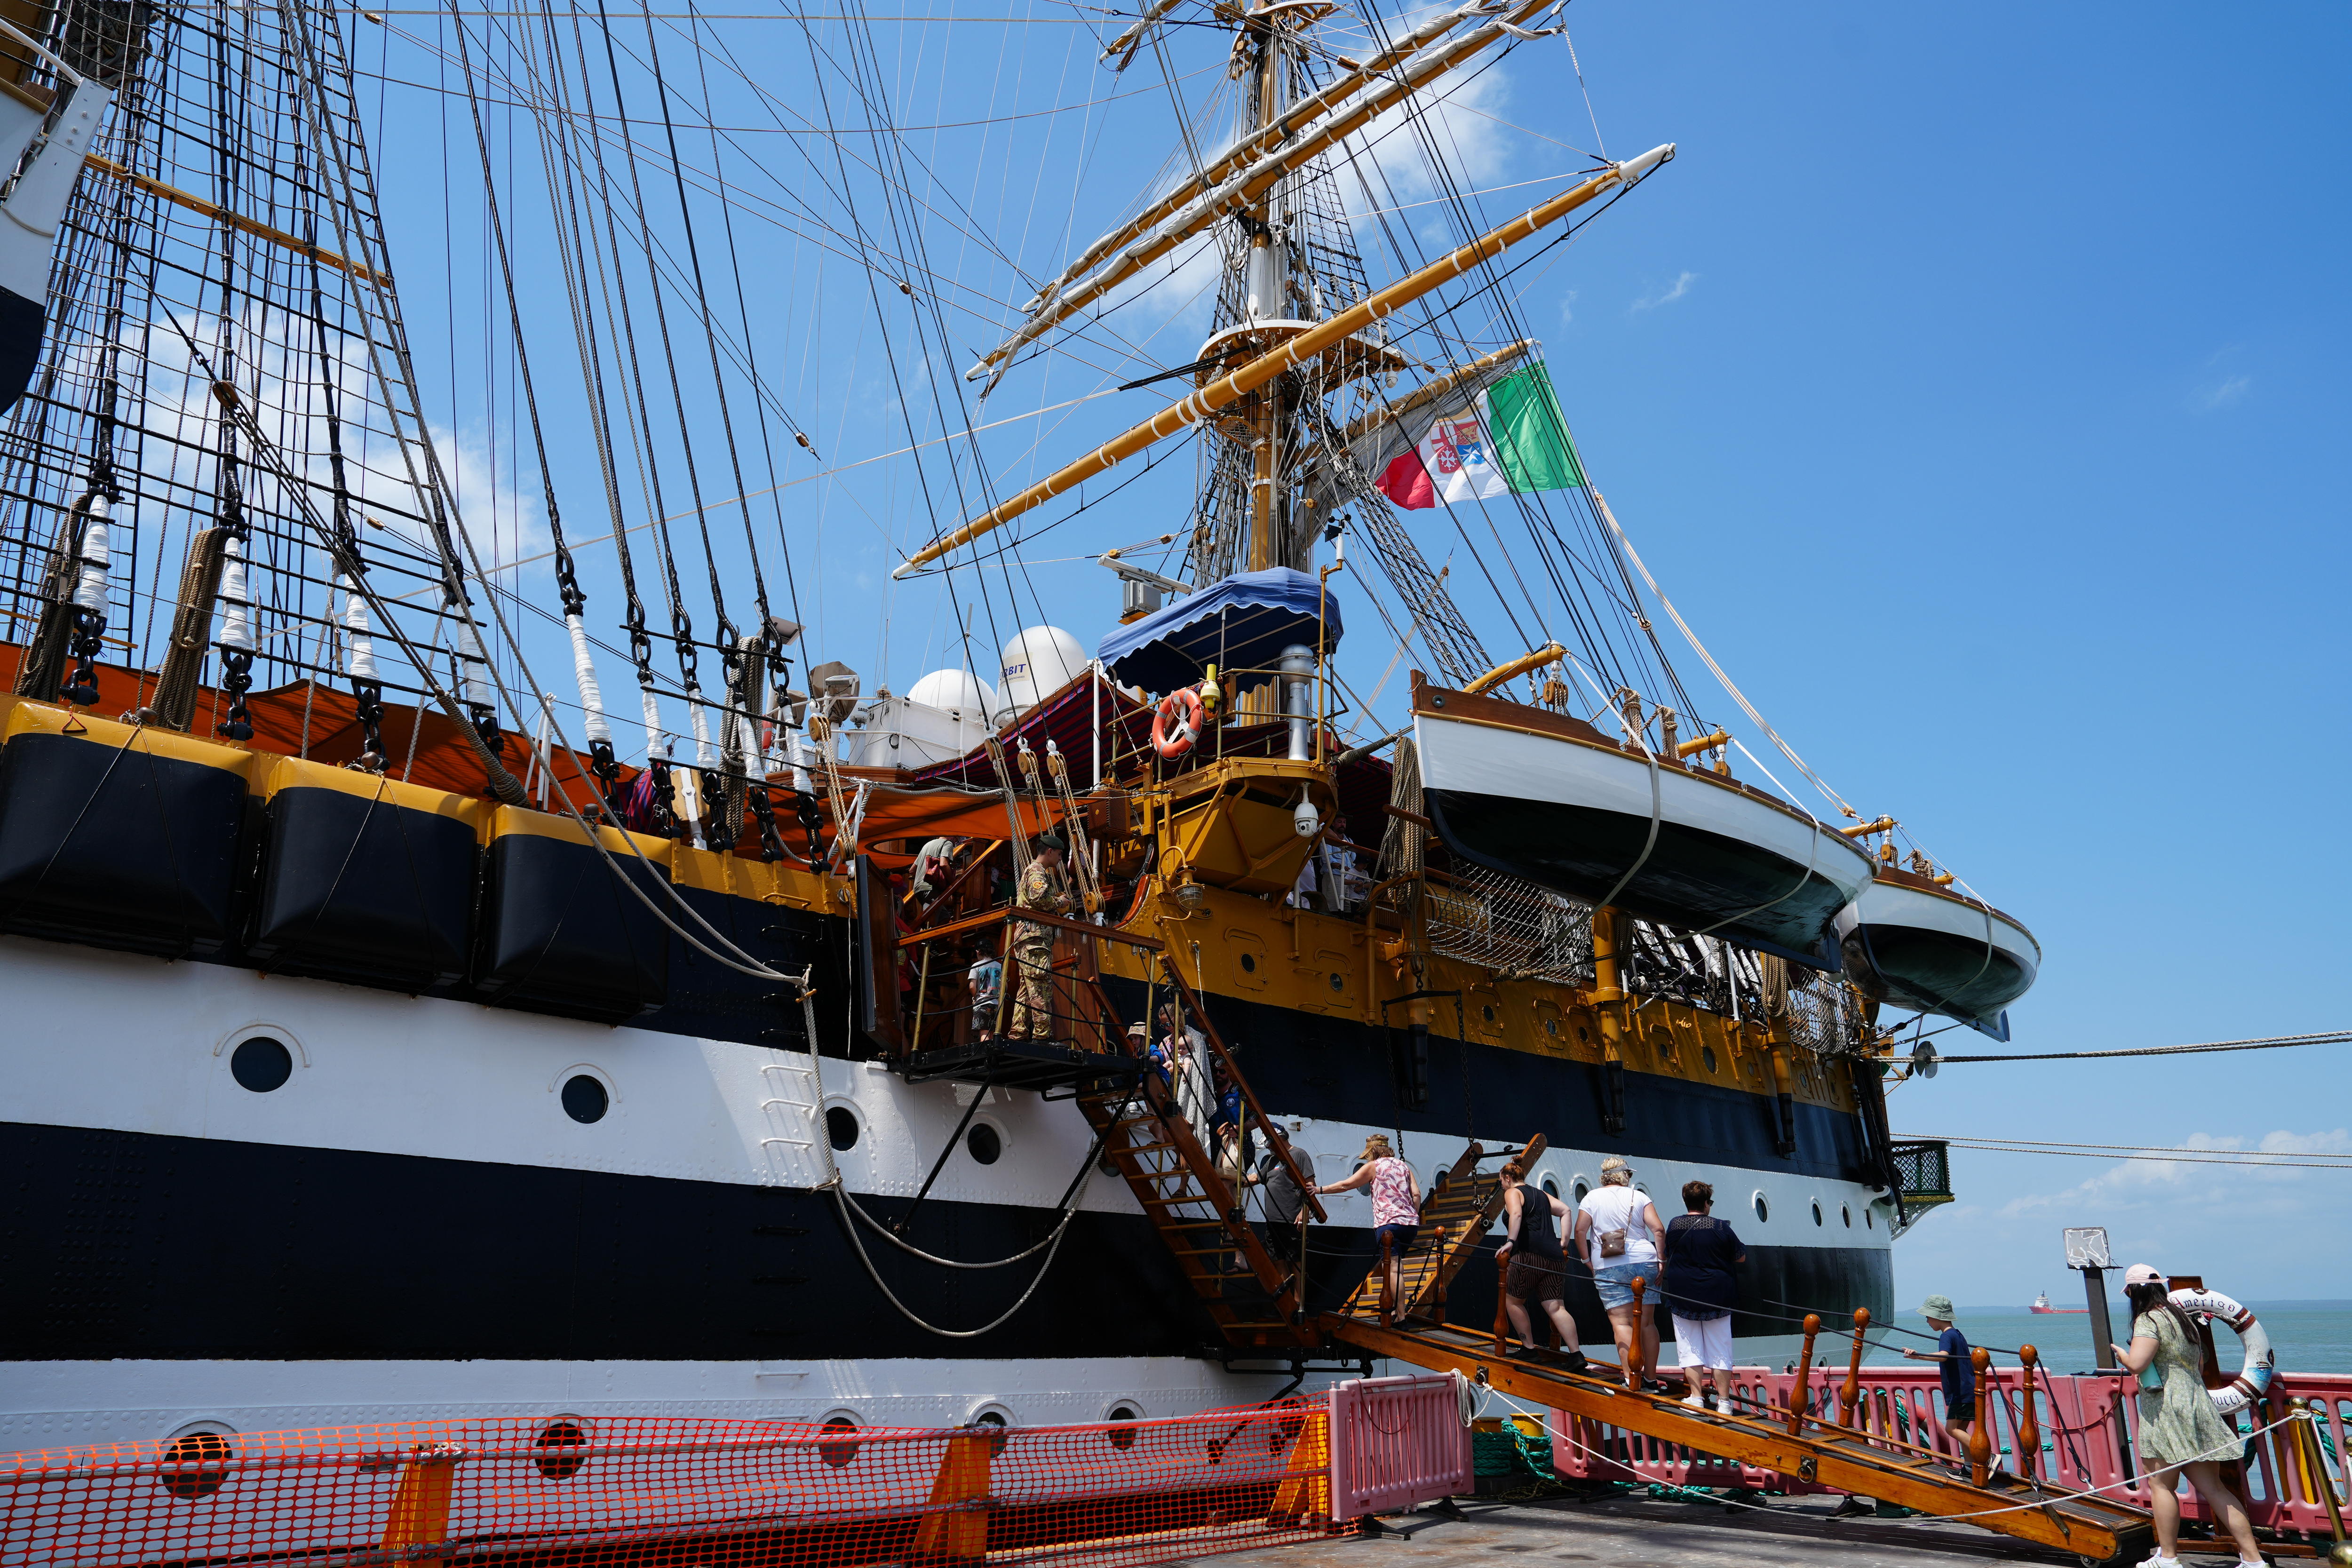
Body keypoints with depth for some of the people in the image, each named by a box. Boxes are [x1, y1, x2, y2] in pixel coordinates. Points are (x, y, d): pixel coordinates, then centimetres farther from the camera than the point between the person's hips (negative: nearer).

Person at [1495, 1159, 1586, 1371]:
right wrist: (1563, 1242, 20)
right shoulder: (1541, 1194, 25)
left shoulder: (1512, 1193, 4)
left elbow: (1516, 1214, -17)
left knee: (1513, 1301, 11)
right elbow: (1565, 1211, 20)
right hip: (1554, 1257, 7)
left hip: (1529, 1255, -7)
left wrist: (1510, 1242, -21)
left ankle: (1528, 1348, 9)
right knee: (1556, 1308, 1)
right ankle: (1576, 1355, -11)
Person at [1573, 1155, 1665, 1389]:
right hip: (1643, 1262, 1)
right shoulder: (1639, 1197, 6)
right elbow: (1658, 1230, -3)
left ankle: (1630, 1378, -12)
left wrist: (1587, 1260, 5)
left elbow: (1580, 1230, -3)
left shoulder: (1592, 1197, 5)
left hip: (1608, 1269, -1)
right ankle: (1651, 1378, 16)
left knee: (1621, 1323, -4)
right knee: (1647, 1322, 10)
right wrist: (1661, 1260, 2)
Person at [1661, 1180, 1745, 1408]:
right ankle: (1724, 1400, 10)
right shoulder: (1720, 1228, -9)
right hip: (1717, 1298, 0)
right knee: (1720, 1351, 8)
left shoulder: (1674, 1225, -3)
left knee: (1690, 1349, 8)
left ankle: (1696, 1396, 5)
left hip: (1683, 1298, 1)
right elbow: (1742, 1257, 3)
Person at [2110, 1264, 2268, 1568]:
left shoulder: (2148, 1320, -12)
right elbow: (2200, 1366, 24)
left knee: (2161, 1485, -1)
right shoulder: (2182, 1315, 15)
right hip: (2196, 1404, 9)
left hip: (2166, 1411, -9)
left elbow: (2136, 1363, -25)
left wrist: (2118, 1351, -5)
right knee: (2212, 1487, 9)